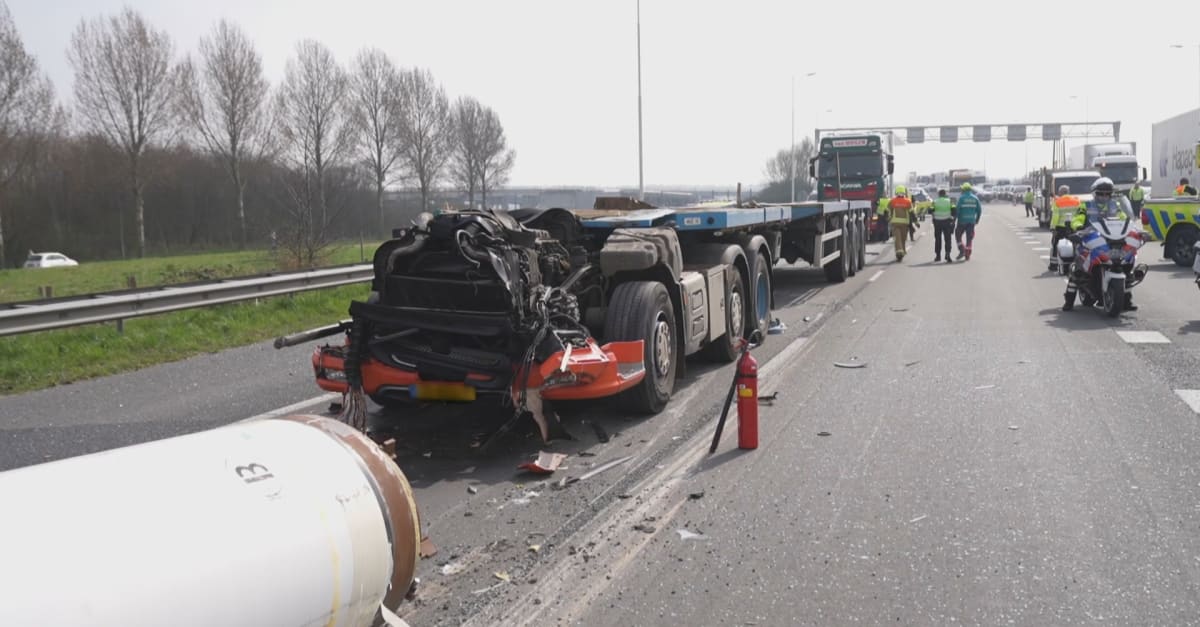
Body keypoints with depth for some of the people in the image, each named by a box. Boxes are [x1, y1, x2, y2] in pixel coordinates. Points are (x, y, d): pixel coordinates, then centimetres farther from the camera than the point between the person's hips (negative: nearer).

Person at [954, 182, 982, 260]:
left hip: (962, 220, -4)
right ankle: (967, 255, 5)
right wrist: (977, 220, 15)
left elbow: (957, 209, -13)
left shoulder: (961, 197, -7)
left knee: (958, 235, 11)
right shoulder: (975, 198, 5)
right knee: (970, 238, 7)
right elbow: (979, 210, 6)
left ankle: (962, 251, -5)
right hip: (972, 220, 4)